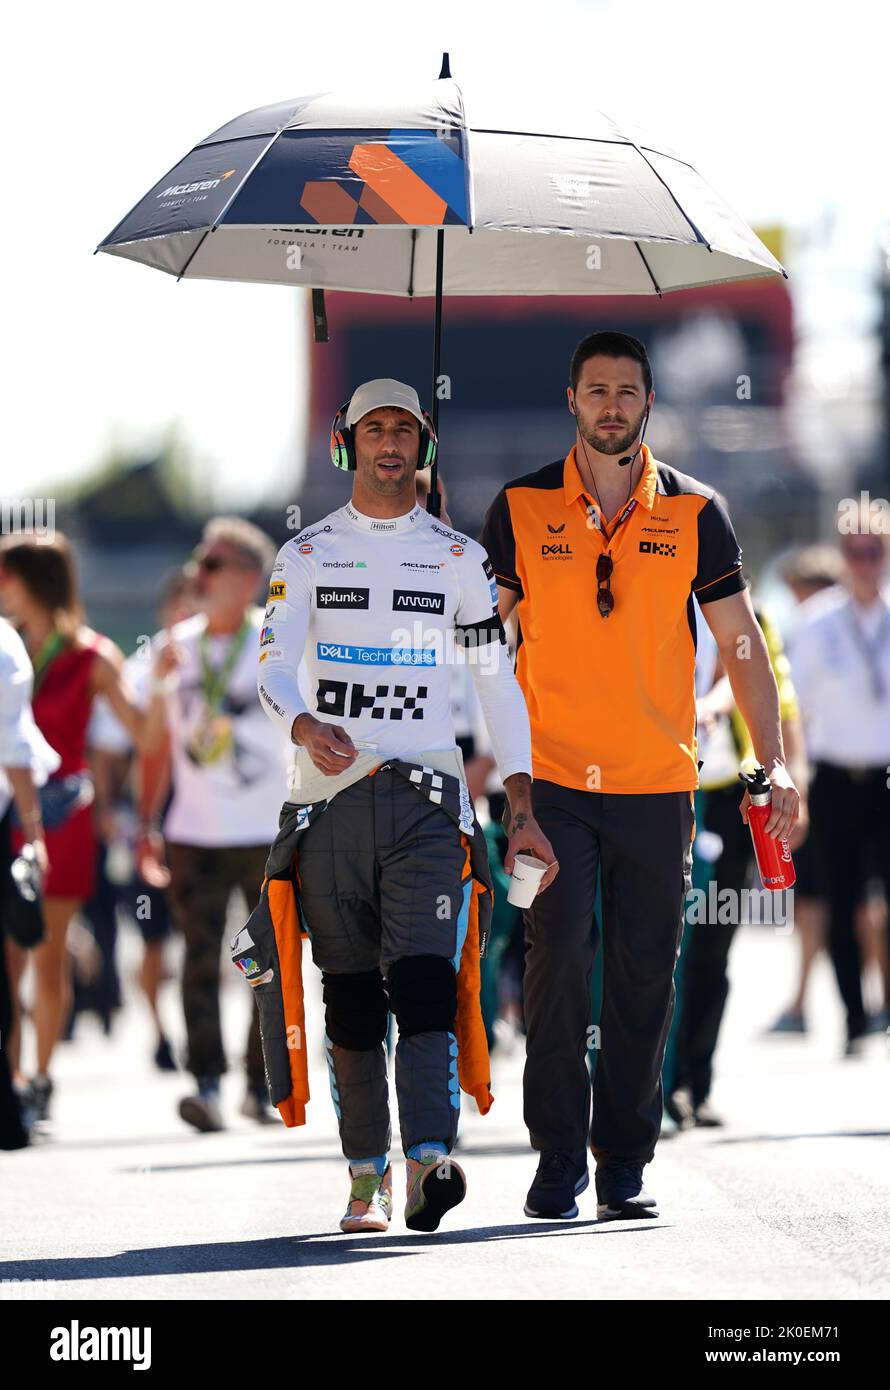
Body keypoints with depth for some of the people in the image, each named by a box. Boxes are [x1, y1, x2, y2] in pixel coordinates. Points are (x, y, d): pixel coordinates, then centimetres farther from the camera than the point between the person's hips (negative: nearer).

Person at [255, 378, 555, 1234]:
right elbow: (272, 667, -3)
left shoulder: (458, 559, 10)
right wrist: (305, 726, -27)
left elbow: (497, 684, 10)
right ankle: (367, 1175, 10)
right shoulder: (306, 555, 8)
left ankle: (430, 1161, -29)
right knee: (350, 997, 2)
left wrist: (524, 810, 2)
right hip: (331, 799, 1)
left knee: (425, 985, -15)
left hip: (426, 796, -1)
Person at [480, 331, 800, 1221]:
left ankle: (624, 1163, 11)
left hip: (656, 783, 1)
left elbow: (740, 644, 7)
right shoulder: (521, 510, 3)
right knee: (556, 965, -8)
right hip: (550, 780, -1)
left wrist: (773, 764, -1)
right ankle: (558, 1156, 1)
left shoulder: (693, 513, 4)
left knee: (644, 976, 3)